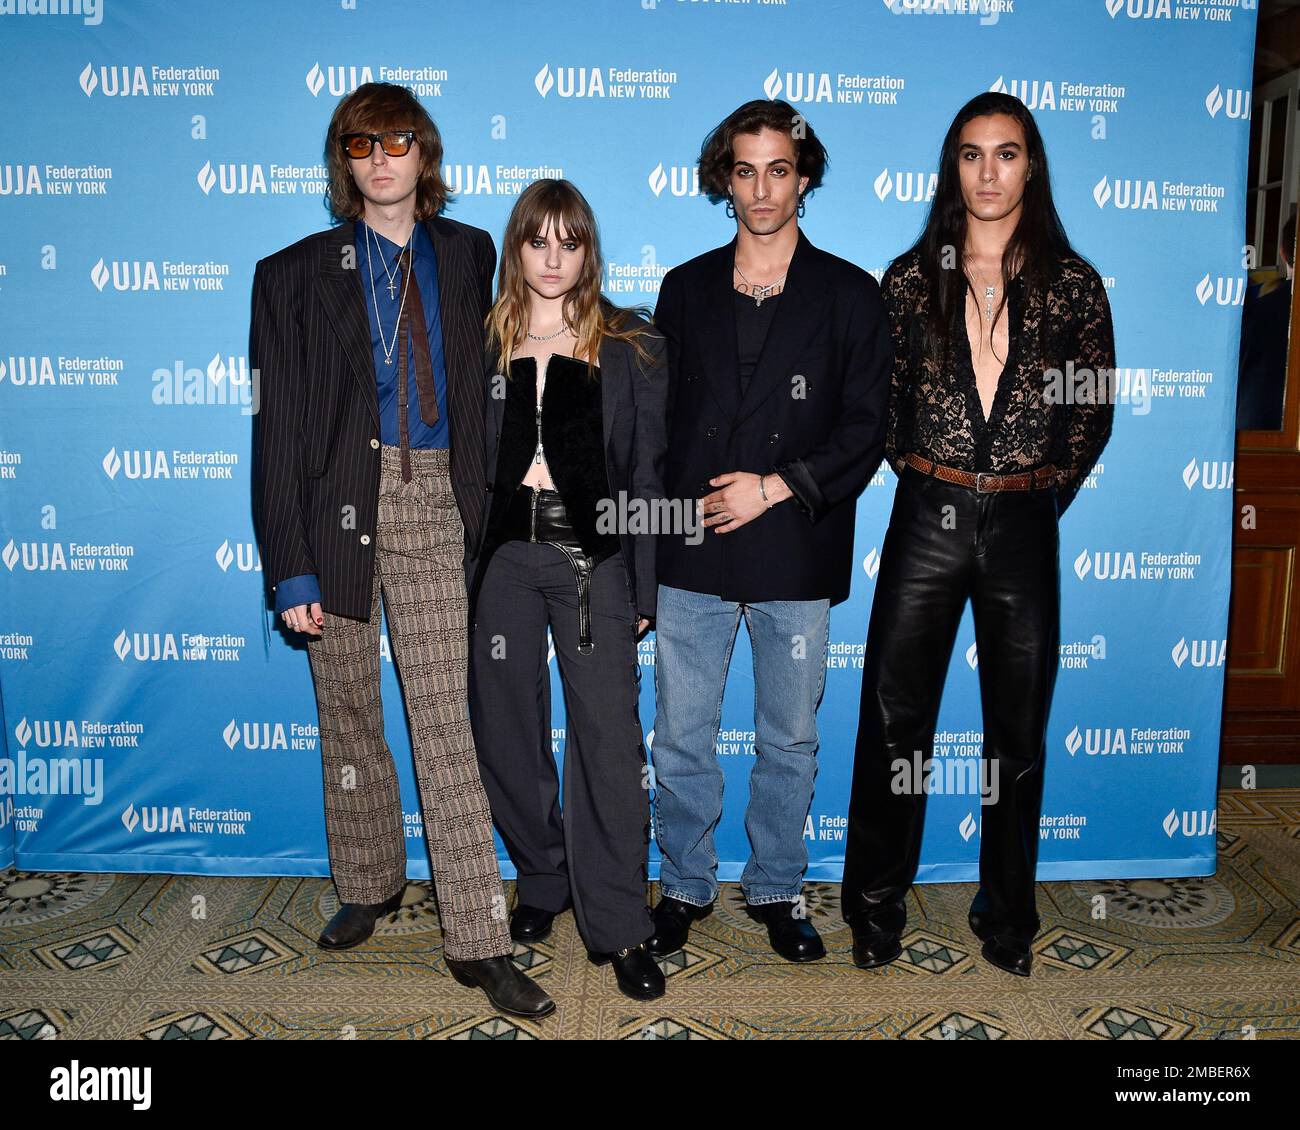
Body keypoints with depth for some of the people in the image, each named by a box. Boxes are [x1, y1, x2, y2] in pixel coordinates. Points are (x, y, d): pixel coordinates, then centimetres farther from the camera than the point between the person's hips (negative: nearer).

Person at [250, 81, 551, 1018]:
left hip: (432, 500, 0)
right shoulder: (296, 274, 2)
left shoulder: (467, 255, 10)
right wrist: (291, 567, -7)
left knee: (446, 723, -3)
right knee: (348, 711, 12)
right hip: (341, 502, 0)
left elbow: (475, 386, 12)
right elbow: (279, 429, -2)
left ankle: (478, 941, 5)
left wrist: (476, 504, 4)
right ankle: (370, 886, 34)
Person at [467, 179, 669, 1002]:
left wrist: (643, 587, -3)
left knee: (608, 739, -6)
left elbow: (648, 472, 2)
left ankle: (619, 927, 7)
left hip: (593, 556, -2)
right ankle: (545, 880, 31)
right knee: (507, 733, 9)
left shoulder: (631, 348, 5)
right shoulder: (481, 344, 10)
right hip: (502, 554, 3)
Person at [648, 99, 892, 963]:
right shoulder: (686, 288, 9)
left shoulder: (849, 295, 3)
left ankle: (778, 887, 31)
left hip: (797, 558, -1)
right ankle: (687, 884, 29)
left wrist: (776, 486, -13)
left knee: (791, 740, 11)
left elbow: (866, 430, -2)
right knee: (682, 738, 9)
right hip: (691, 554, 2)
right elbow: (654, 419, 10)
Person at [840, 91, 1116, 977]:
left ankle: (1008, 919, 27)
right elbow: (879, 395, 9)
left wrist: (1044, 490, 3)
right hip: (927, 521, 0)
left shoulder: (1073, 284, 4)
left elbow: (1095, 407, 9)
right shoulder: (911, 277, 5)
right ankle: (876, 909, 21)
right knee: (895, 721, 4)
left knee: (1018, 732, 9)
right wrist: (918, 467, 1)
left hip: (1023, 529, 0)